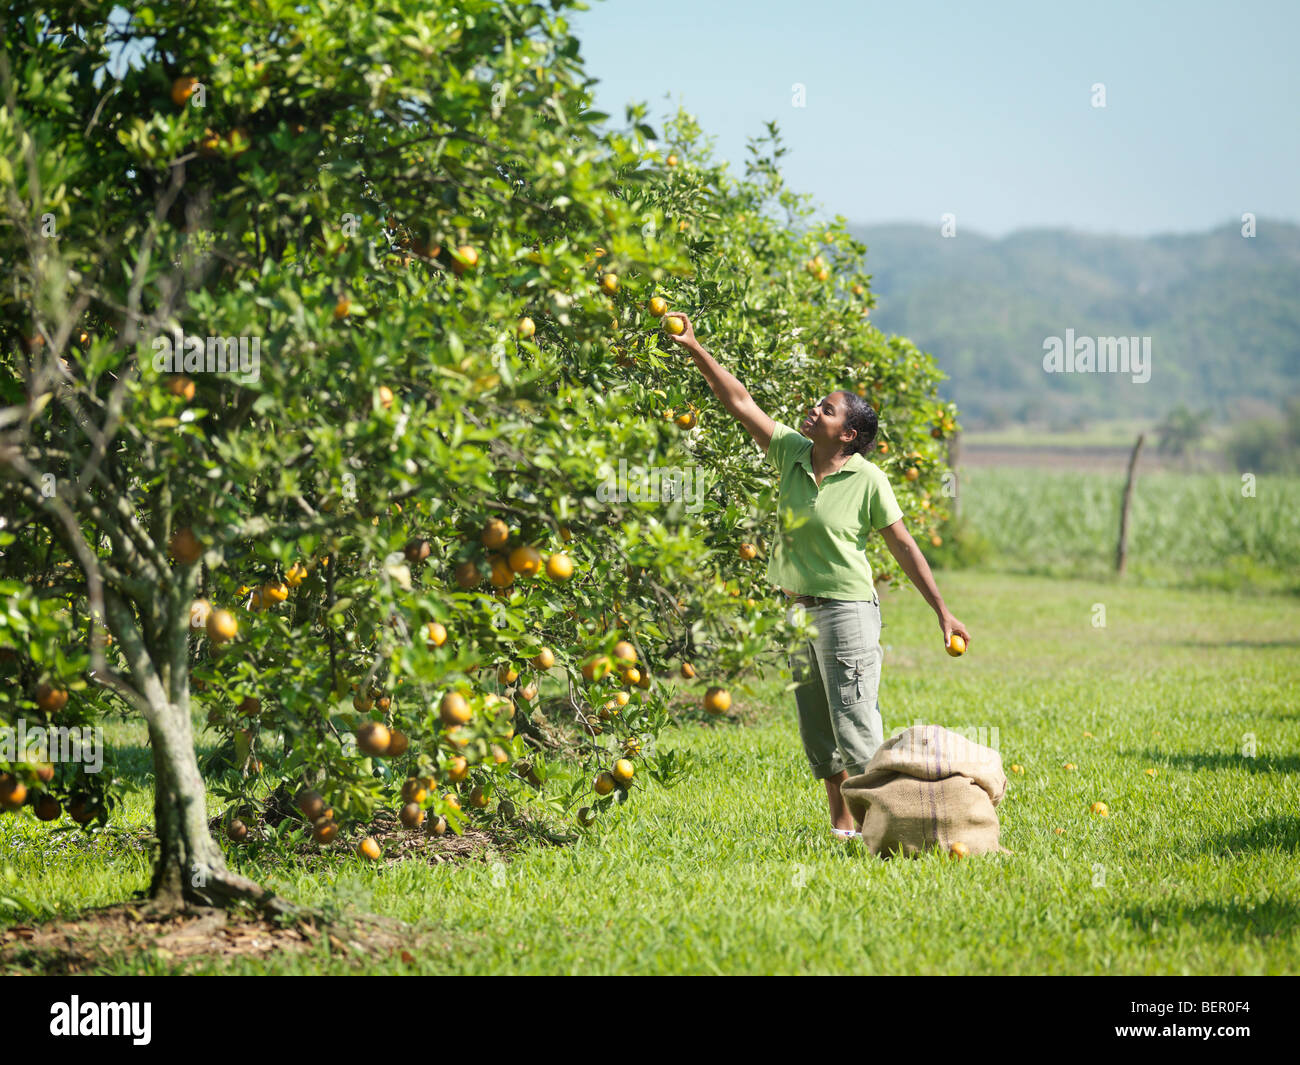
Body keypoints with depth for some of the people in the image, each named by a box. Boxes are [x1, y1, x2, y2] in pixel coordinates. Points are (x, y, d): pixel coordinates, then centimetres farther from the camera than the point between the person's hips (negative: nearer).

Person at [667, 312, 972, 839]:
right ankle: (841, 824, 22)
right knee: (816, 730, 12)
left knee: (855, 725, -8)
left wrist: (943, 612, -5)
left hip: (847, 609, -7)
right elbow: (741, 403, 3)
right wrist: (695, 350, -5)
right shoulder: (791, 452, 3)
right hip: (799, 611, 7)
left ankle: (871, 824, -4)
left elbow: (904, 546, -5)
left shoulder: (867, 480, -10)